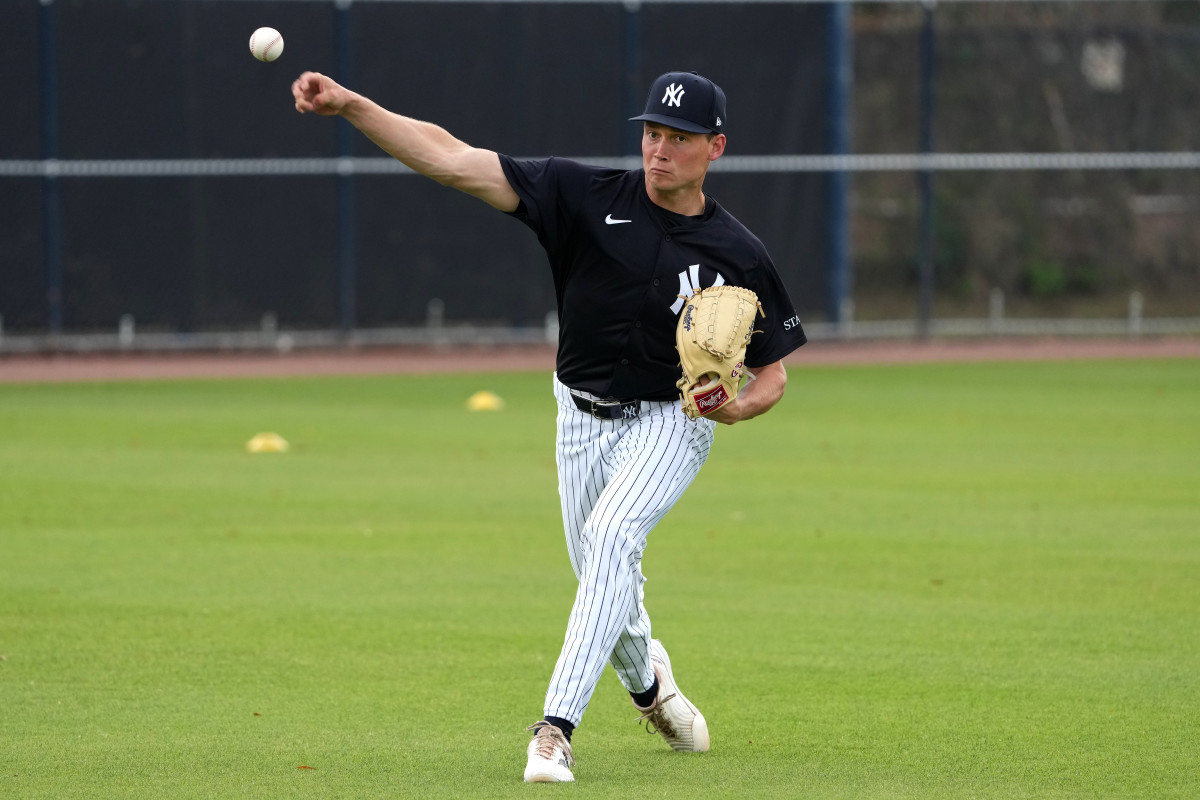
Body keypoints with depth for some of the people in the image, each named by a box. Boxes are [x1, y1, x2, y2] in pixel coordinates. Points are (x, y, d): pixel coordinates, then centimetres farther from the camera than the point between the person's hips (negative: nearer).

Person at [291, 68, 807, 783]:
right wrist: (350, 106, -30)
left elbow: (774, 374, 0)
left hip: (672, 421, -3)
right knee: (605, 585, 13)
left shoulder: (738, 255, -12)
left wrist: (740, 406, -24)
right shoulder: (590, 198, -12)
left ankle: (556, 728, -34)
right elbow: (453, 161, -19)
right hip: (584, 420, 3)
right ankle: (647, 679, 48)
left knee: (612, 536, -28)